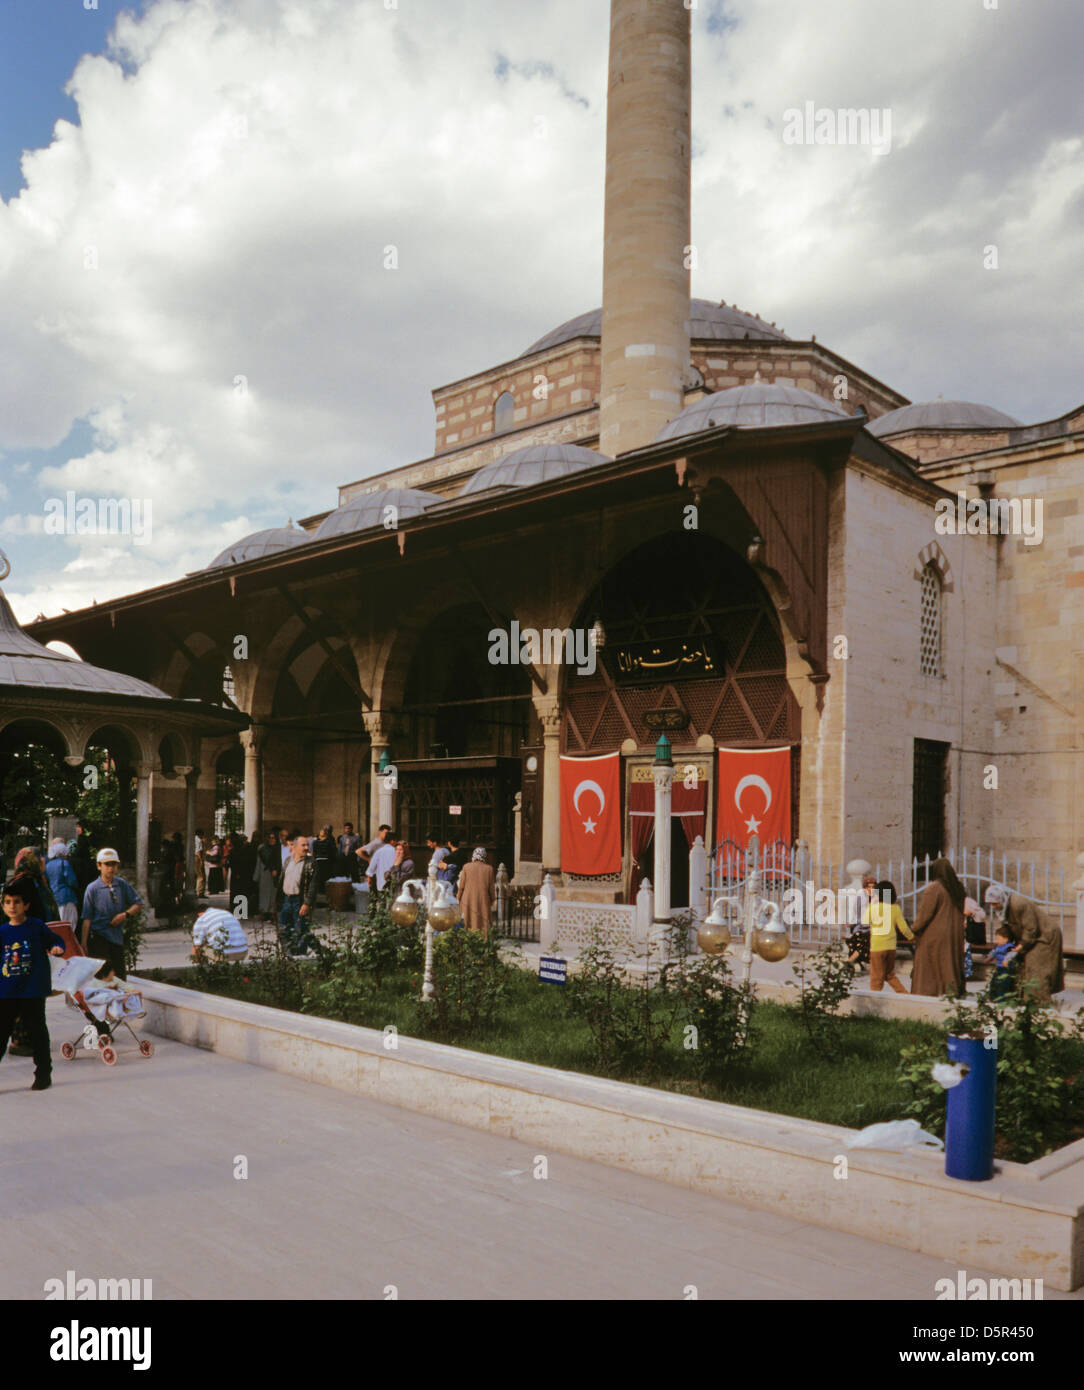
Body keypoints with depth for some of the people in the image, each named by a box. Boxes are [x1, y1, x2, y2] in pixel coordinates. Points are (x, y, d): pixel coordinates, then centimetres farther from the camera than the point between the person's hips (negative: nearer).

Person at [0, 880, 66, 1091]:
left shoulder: (36, 927, -3)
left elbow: (56, 940, 4)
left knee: (36, 1032, 5)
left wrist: (57, 948, -16)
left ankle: (43, 1074, 16)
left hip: (32, 991, -3)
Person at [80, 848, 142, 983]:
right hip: (98, 935, -4)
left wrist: (125, 914, -9)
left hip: (117, 935, 4)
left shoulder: (122, 884, 3)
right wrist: (84, 942, -8)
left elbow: (138, 903, 9)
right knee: (103, 976, -14)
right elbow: (87, 918, -5)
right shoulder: (93, 888, -6)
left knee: (119, 977, 7)